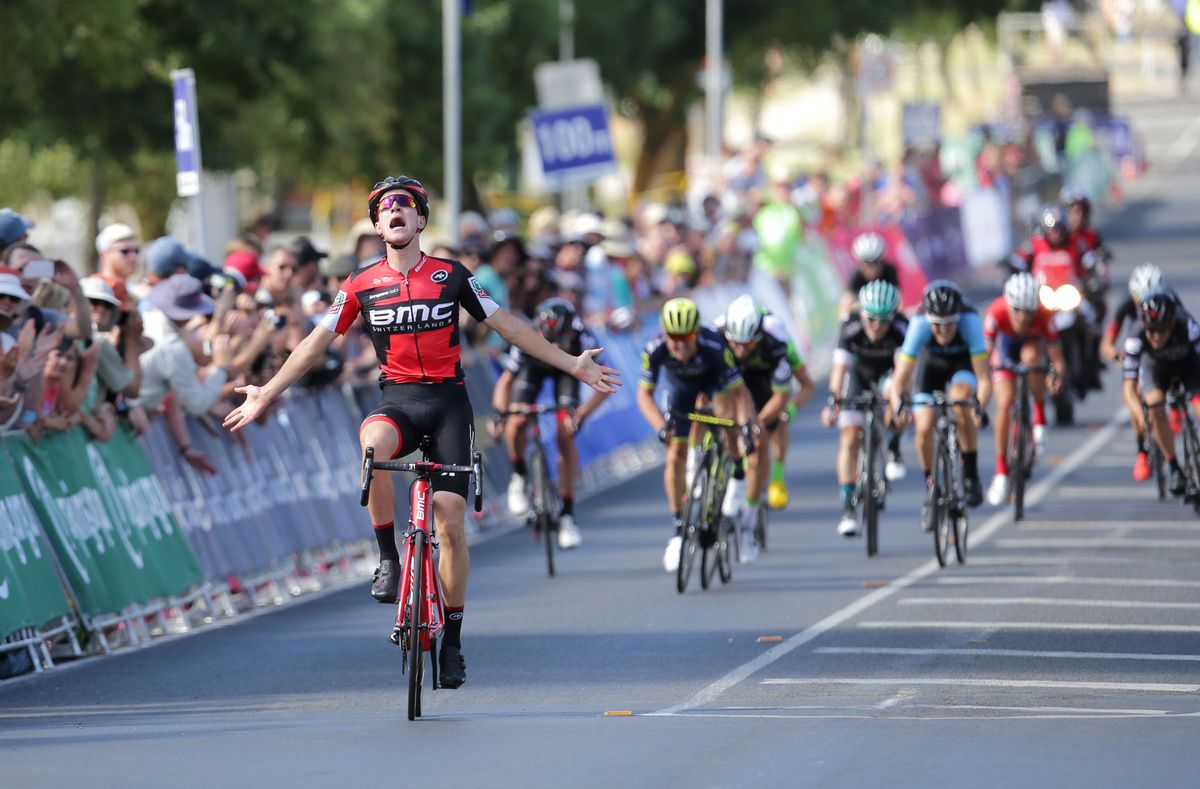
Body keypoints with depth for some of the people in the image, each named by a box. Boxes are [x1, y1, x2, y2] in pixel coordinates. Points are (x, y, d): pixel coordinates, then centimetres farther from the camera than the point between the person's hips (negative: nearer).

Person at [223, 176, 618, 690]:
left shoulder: (450, 276, 3)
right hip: (398, 400, 0)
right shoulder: (362, 285, 5)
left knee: (450, 522, -7)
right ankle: (388, 559, -21)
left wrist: (573, 365, 6)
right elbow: (317, 342, 11)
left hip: (448, 401, 0)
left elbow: (508, 327, 8)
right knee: (373, 445, -37)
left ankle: (453, 641, 3)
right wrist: (266, 394, 9)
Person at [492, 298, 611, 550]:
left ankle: (567, 515, -6)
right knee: (517, 423, -23)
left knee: (565, 436, -14)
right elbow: (506, 381, -24)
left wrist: (580, 415, -47)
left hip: (567, 369, -1)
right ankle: (519, 477, 8)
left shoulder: (582, 339, -39)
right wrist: (499, 413, -40)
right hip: (535, 367, 1)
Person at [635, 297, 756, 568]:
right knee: (675, 456, -5)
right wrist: (661, 427, -41)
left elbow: (740, 391, -37)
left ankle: (738, 481, -12)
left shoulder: (714, 346, -40)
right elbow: (644, 394, -26)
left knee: (726, 411, -33)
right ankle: (679, 529, 6)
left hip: (714, 379, -2)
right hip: (681, 385, 2)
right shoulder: (655, 350, -35)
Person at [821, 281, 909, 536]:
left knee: (894, 391, -36)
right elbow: (840, 367, -37)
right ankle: (847, 509, -7)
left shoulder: (901, 328, -32)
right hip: (859, 372, 0)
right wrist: (833, 401, -50)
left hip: (886, 372, 0)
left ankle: (893, 450, -9)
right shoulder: (850, 327, -32)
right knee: (850, 438, -10)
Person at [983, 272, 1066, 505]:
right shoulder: (997, 312, -37)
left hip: (1033, 342, 0)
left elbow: (1055, 353, -31)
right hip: (1007, 342, 0)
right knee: (1005, 403, -13)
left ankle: (1040, 419, -15)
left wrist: (1057, 373, -51)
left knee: (1031, 356, -37)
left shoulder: (1044, 316, -35)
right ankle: (1001, 473, -3)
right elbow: (986, 349, -34)